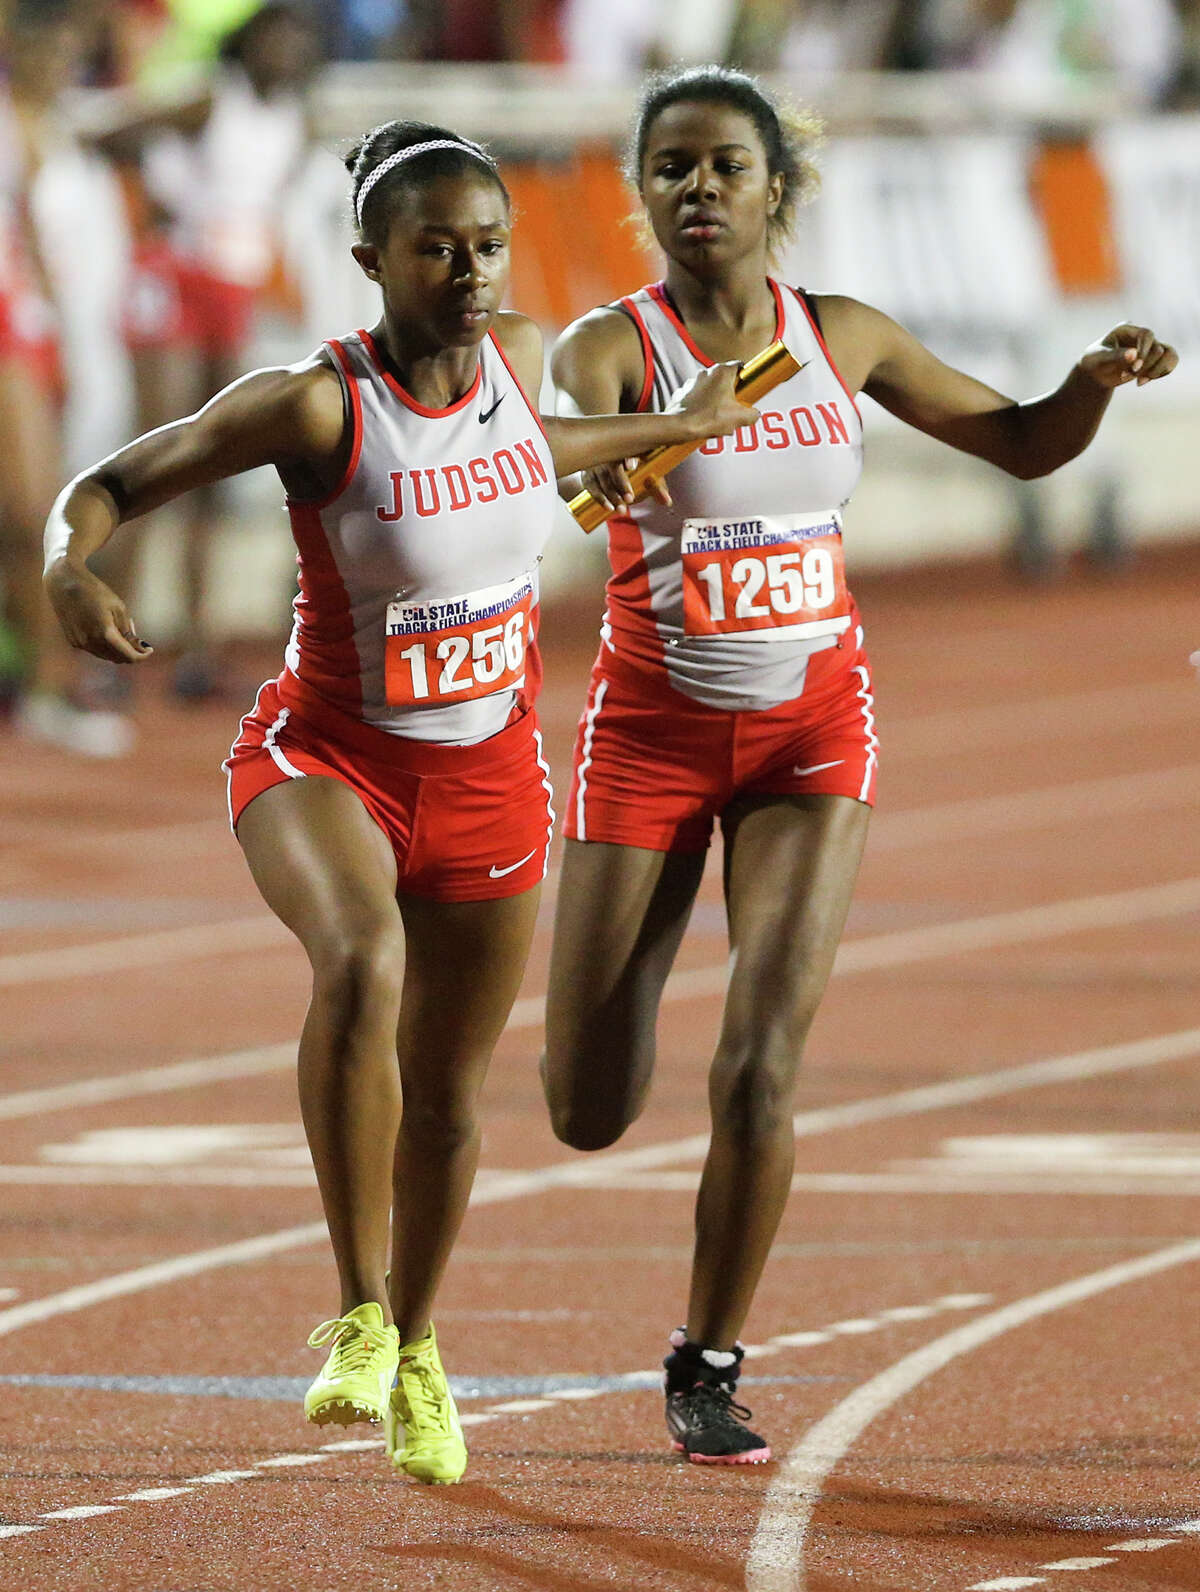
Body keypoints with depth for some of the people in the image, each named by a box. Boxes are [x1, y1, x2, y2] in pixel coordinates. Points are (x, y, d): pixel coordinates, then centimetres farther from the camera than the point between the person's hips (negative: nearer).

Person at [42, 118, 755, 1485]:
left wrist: (675, 429, 27)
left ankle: (415, 1350, 41)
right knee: (361, 962, -36)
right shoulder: (314, 404, -22)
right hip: (327, 758, -5)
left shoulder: (517, 355, -6)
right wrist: (71, 567, -40)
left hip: (487, 781, 5)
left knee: (446, 1090, 15)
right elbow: (109, 486, -18)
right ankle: (358, 1317, -29)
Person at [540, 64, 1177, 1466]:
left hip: (812, 730, 1)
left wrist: (1100, 379, -10)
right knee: (587, 1118, 1)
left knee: (759, 1070, -15)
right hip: (652, 730, -1)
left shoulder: (841, 338, -1)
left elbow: (1024, 445, 10)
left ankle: (707, 1368, 3)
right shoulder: (612, 344, -11)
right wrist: (600, 461, -58)